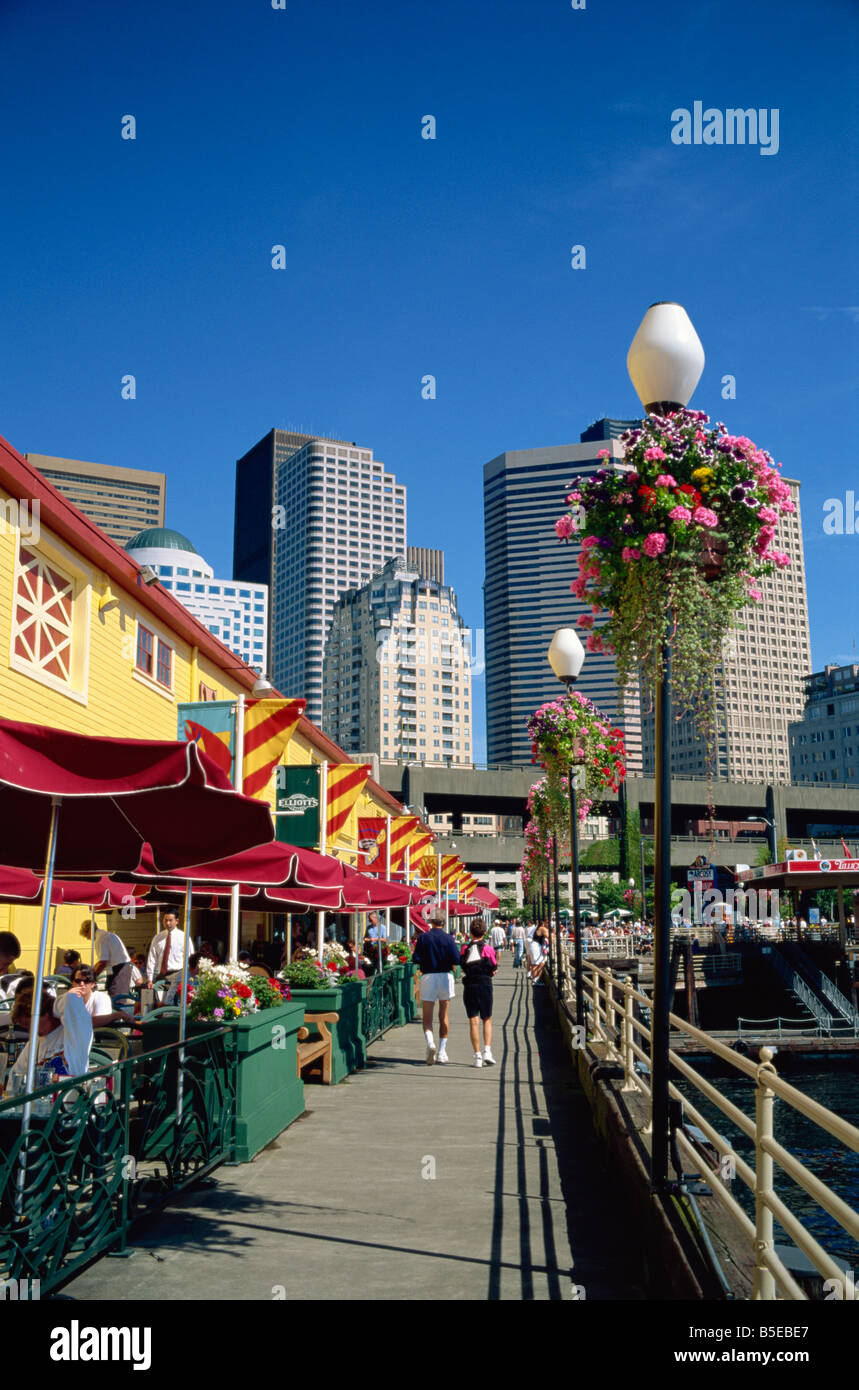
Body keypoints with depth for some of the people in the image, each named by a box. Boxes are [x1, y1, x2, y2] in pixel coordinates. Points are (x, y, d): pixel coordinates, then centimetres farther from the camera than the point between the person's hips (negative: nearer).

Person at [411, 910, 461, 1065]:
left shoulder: (423, 937, -3)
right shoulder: (448, 938, -3)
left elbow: (416, 958, -7)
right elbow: (456, 959, -10)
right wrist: (447, 961, 10)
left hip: (428, 976, -1)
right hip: (445, 976, 1)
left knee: (427, 1017, 5)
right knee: (444, 1016, 11)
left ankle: (430, 1043, -20)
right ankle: (442, 1051, 12)